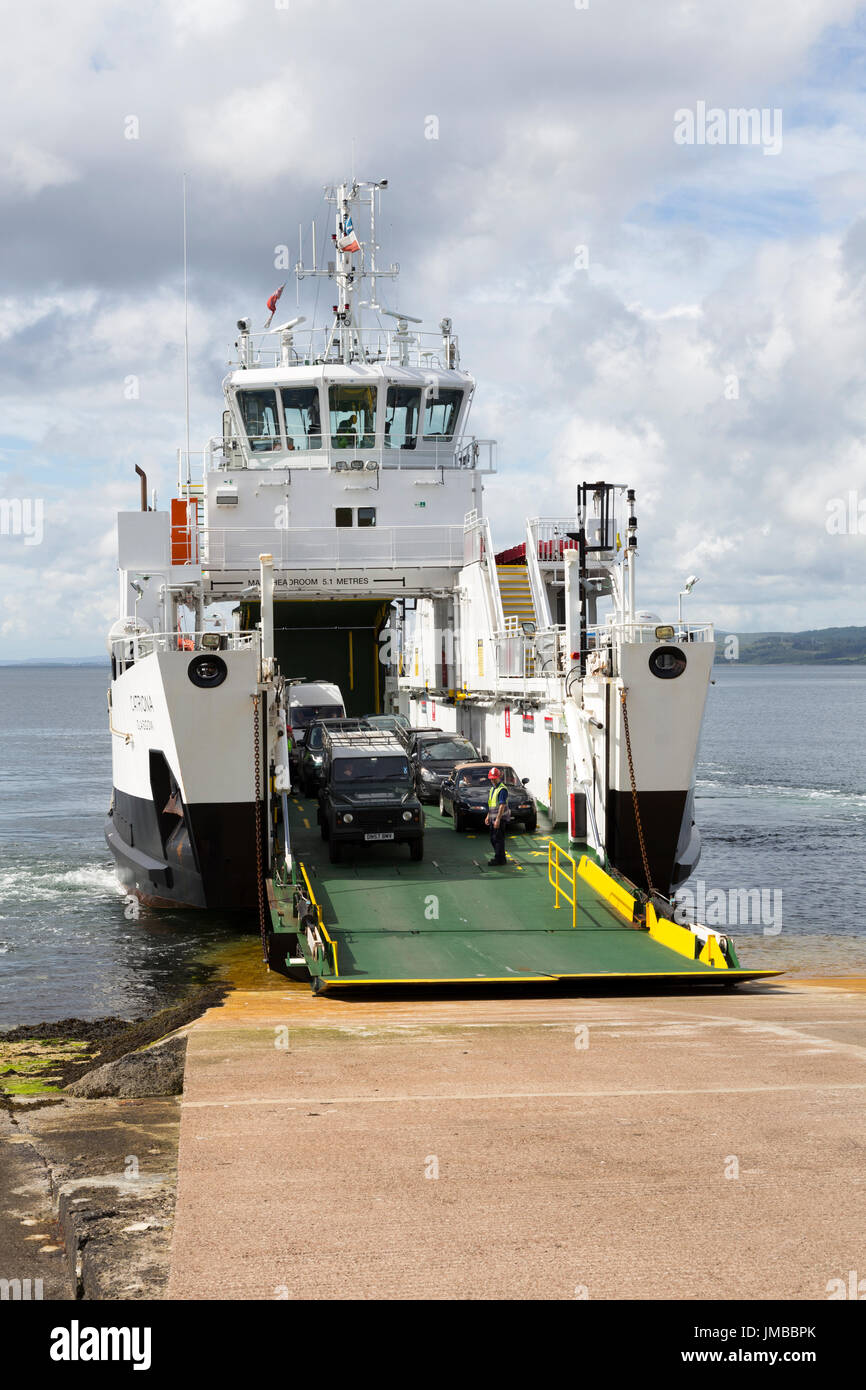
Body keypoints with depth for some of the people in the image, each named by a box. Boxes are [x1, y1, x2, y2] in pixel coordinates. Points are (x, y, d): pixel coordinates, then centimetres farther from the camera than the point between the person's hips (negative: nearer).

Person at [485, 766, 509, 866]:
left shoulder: (502, 789, -15)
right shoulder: (492, 788, 16)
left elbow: (502, 805, -22)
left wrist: (498, 819, -26)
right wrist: (488, 816, 21)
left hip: (500, 818, -10)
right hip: (493, 817, 10)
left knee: (498, 838, -7)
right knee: (493, 838, 13)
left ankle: (499, 859, -3)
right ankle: (501, 858, 22)